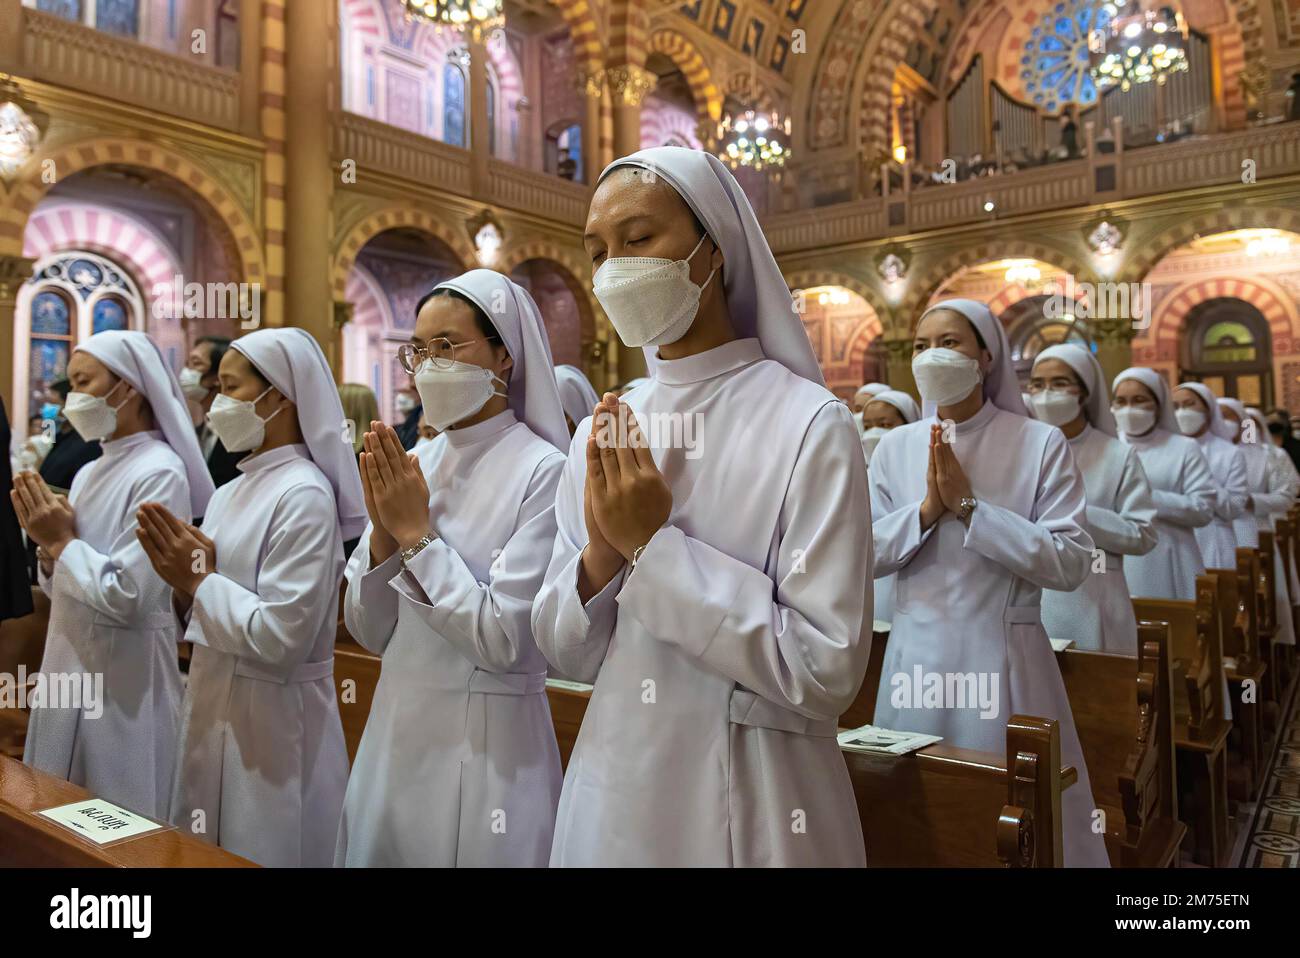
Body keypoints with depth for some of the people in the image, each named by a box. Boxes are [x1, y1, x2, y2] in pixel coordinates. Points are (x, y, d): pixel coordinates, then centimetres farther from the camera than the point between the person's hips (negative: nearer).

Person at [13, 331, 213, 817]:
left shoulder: (160, 473, -16)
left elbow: (128, 597, -23)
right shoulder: (89, 472, 9)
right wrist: (50, 547, -3)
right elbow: (65, 589, 15)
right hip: (70, 663, 8)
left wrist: (63, 542, -12)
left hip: (124, 676, -8)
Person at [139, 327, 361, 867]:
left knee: (257, 853, 7)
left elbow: (280, 639, -23)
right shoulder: (229, 494, 8)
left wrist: (201, 580, -13)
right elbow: (203, 621, 14)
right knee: (203, 855, 21)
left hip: (271, 717, -8)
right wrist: (182, 580, -5)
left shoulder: (304, 495, -18)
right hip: (210, 705, 8)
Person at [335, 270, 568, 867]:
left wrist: (416, 532, -17)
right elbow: (371, 633, 3)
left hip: (487, 744, -6)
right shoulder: (409, 466, 2)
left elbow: (504, 641, -19)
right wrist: (384, 532, -12)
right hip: (397, 729, 6)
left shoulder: (542, 472, -15)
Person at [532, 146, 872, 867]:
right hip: (612, 786, 4)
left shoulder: (808, 424, -15)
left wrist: (652, 547, -20)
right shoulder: (601, 431, -1)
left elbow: (828, 671, -19)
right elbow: (565, 652, 2)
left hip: (749, 804, -4)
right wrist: (603, 553, -18)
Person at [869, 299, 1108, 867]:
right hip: (917, 654, 3)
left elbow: (1070, 564, -13)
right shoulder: (895, 447, 4)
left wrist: (969, 506, -18)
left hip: (1003, 654, -3)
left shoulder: (1040, 444, -6)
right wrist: (927, 508, -15)